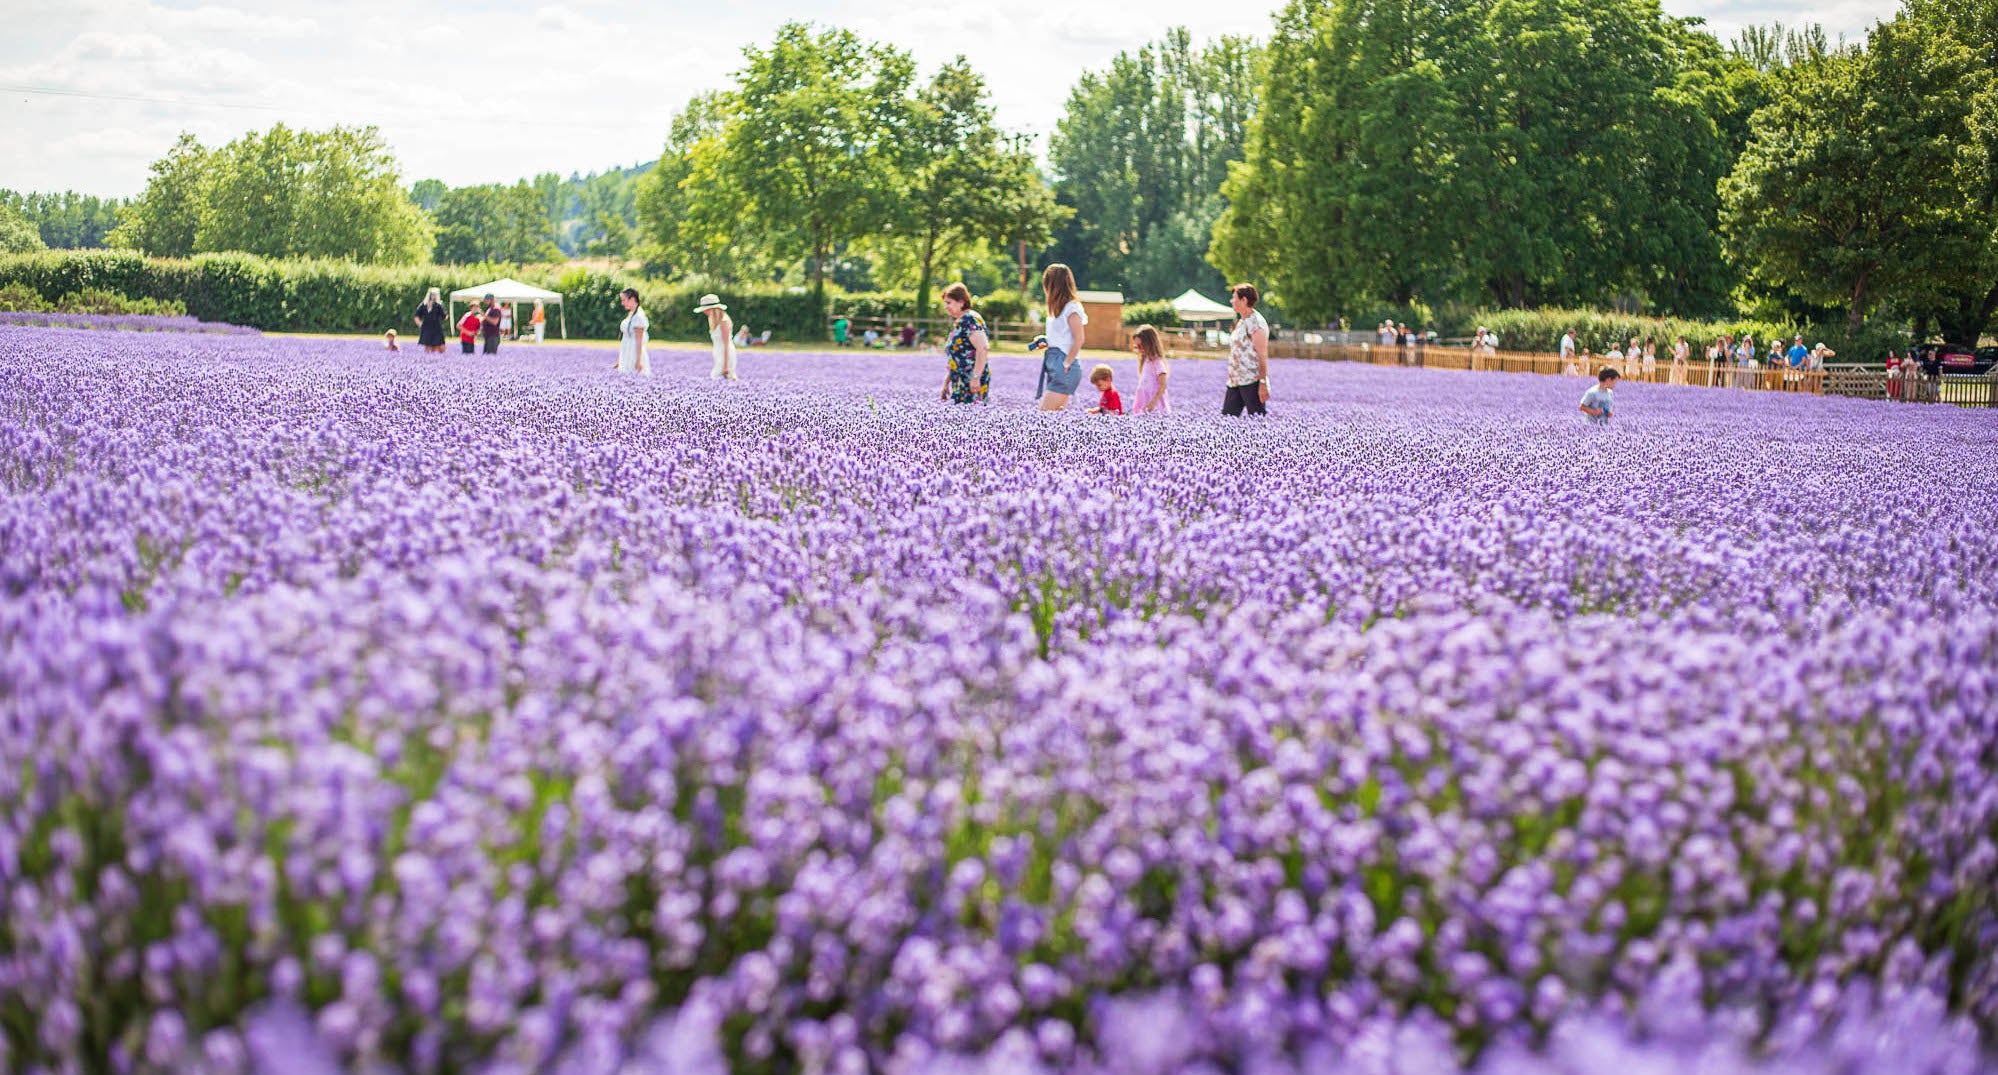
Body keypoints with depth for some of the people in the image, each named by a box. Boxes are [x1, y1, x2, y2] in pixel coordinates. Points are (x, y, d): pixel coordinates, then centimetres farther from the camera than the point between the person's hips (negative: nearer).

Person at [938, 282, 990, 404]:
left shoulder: (970, 320, -11)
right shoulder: (958, 322, 19)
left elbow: (983, 349, -23)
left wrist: (975, 378, -26)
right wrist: (946, 382, 23)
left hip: (972, 384, -10)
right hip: (959, 383, 10)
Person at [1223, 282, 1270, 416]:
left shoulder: (1256, 323, -11)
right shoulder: (1241, 322, 18)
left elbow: (1262, 355, -15)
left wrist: (1263, 383, -19)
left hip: (1251, 380, -10)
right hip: (1235, 380, 10)